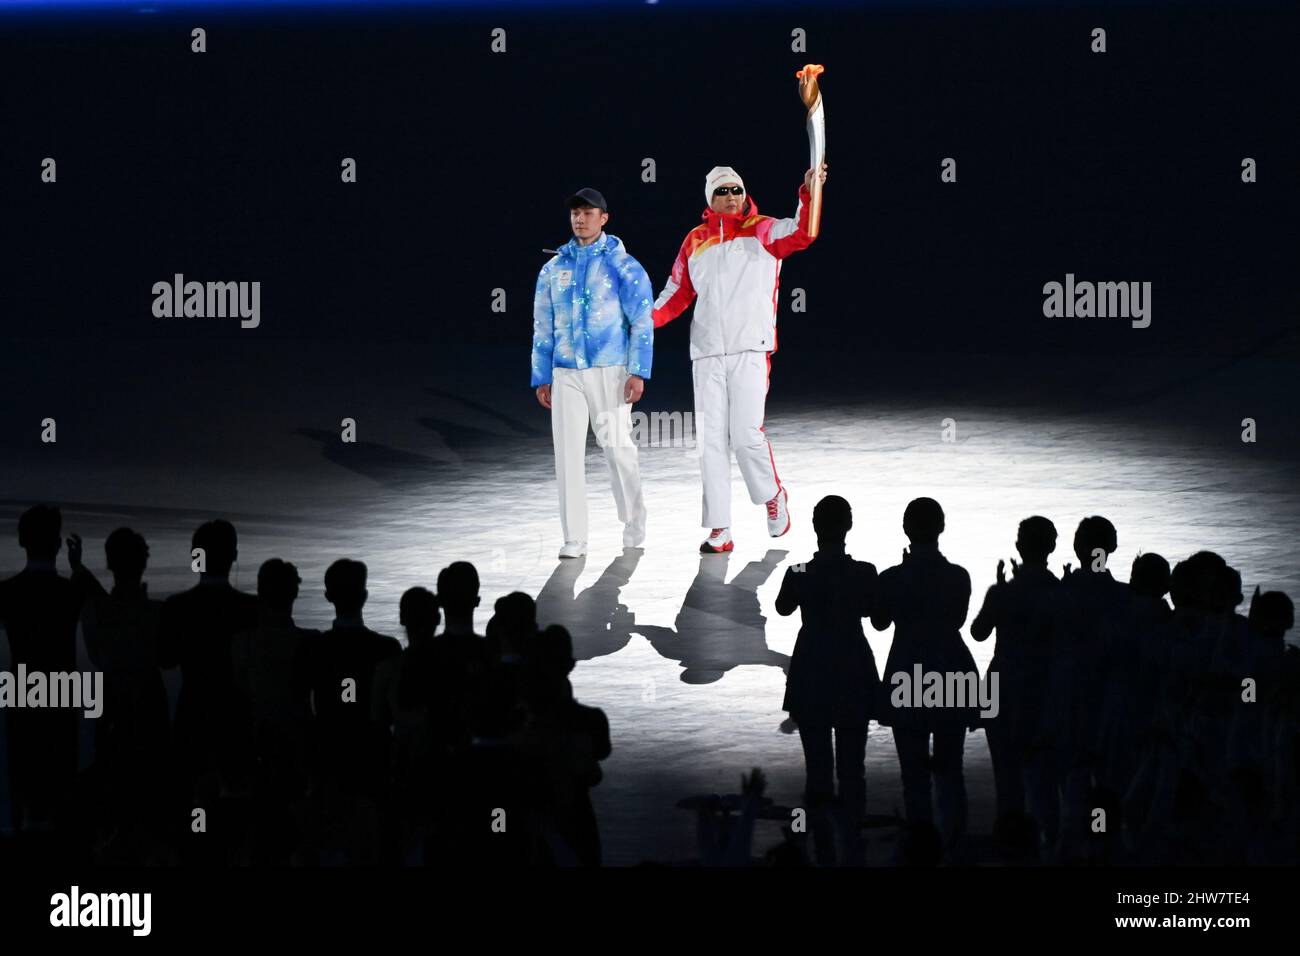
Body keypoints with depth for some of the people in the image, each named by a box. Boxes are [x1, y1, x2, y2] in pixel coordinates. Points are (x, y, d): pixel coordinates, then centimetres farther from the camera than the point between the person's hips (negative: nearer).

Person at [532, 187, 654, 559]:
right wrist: (541, 378, 10)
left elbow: (642, 321, -3)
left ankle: (633, 522, 20)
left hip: (609, 371, -3)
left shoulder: (622, 265, -1)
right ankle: (574, 538, 3)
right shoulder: (553, 269, 10)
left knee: (617, 448, -2)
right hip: (566, 374, 3)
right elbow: (543, 328, 14)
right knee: (568, 453, -1)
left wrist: (638, 372, -11)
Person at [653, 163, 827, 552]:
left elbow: (801, 233, -15)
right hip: (706, 354, 4)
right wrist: (647, 320, 1)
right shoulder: (695, 241, 13)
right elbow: (678, 294, 18)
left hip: (750, 350, -4)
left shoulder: (763, 231, 3)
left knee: (746, 434, -12)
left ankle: (772, 495, 18)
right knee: (711, 440, 1)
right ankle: (719, 531, 6)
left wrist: (809, 192, -32)